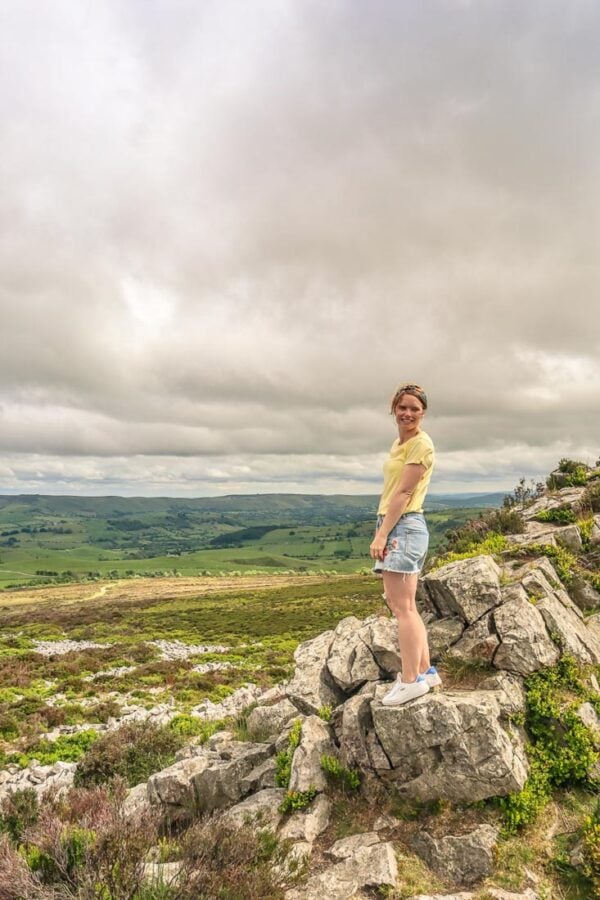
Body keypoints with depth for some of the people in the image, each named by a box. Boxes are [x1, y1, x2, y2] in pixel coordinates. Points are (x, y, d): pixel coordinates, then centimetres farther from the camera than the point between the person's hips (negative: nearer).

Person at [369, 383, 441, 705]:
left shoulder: (420, 444, -9)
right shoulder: (399, 443, 19)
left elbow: (403, 493, -15)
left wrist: (382, 534, -16)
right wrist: (382, 531, 6)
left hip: (404, 527, -10)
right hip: (393, 526, 10)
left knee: (402, 608, -4)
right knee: (404, 606, 15)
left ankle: (411, 680, 6)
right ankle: (425, 670, 25)